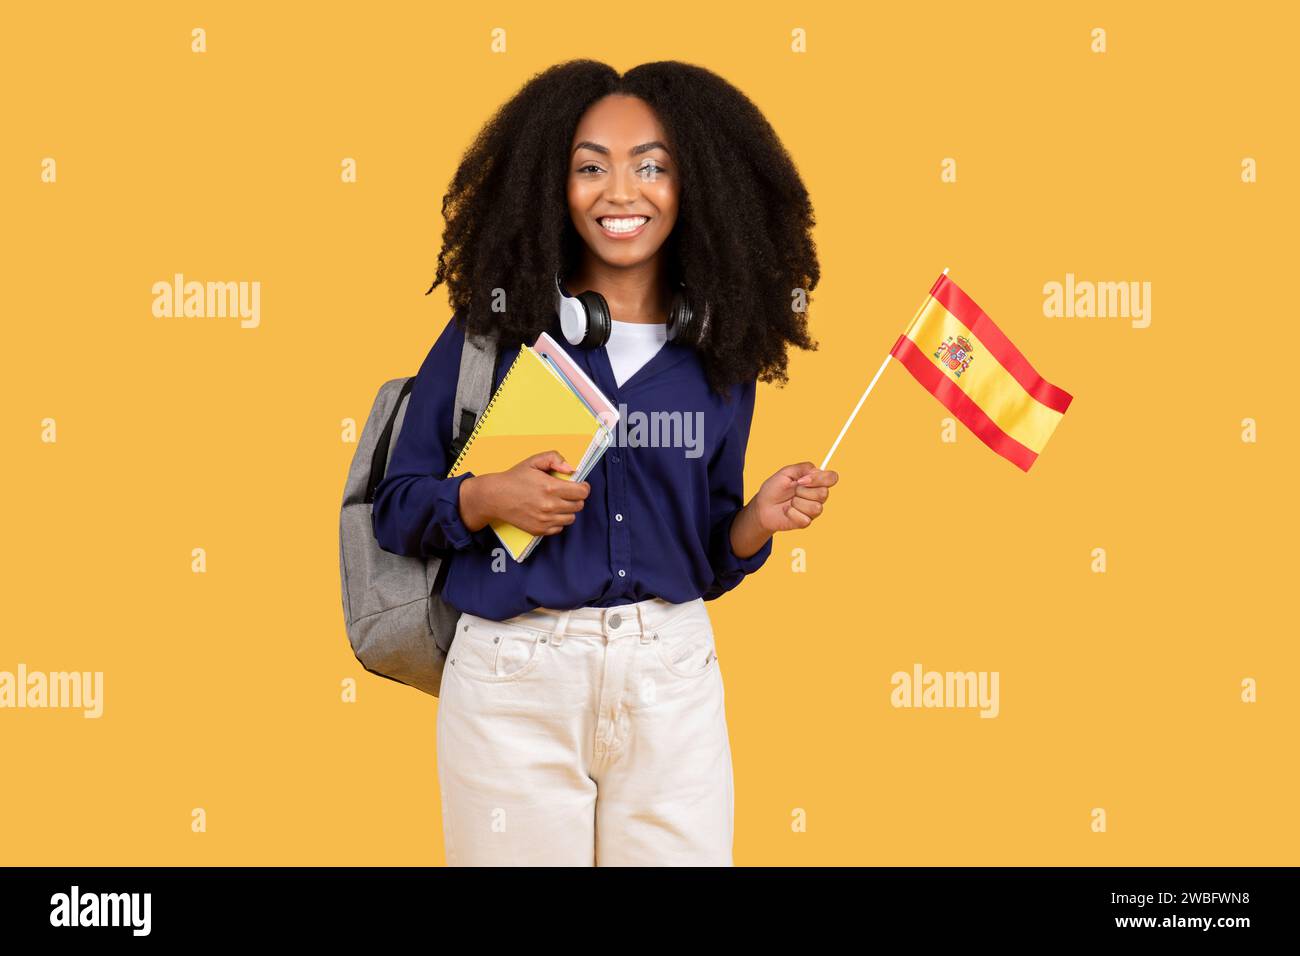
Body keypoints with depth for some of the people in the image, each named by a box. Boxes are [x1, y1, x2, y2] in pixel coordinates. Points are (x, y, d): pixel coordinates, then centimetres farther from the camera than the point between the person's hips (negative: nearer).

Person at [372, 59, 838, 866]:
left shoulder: (717, 349, 5)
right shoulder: (494, 324, -2)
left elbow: (707, 557, 13)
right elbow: (396, 506, 1)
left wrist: (759, 520, -7)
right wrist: (485, 499, -17)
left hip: (671, 680, 2)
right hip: (514, 679, -2)